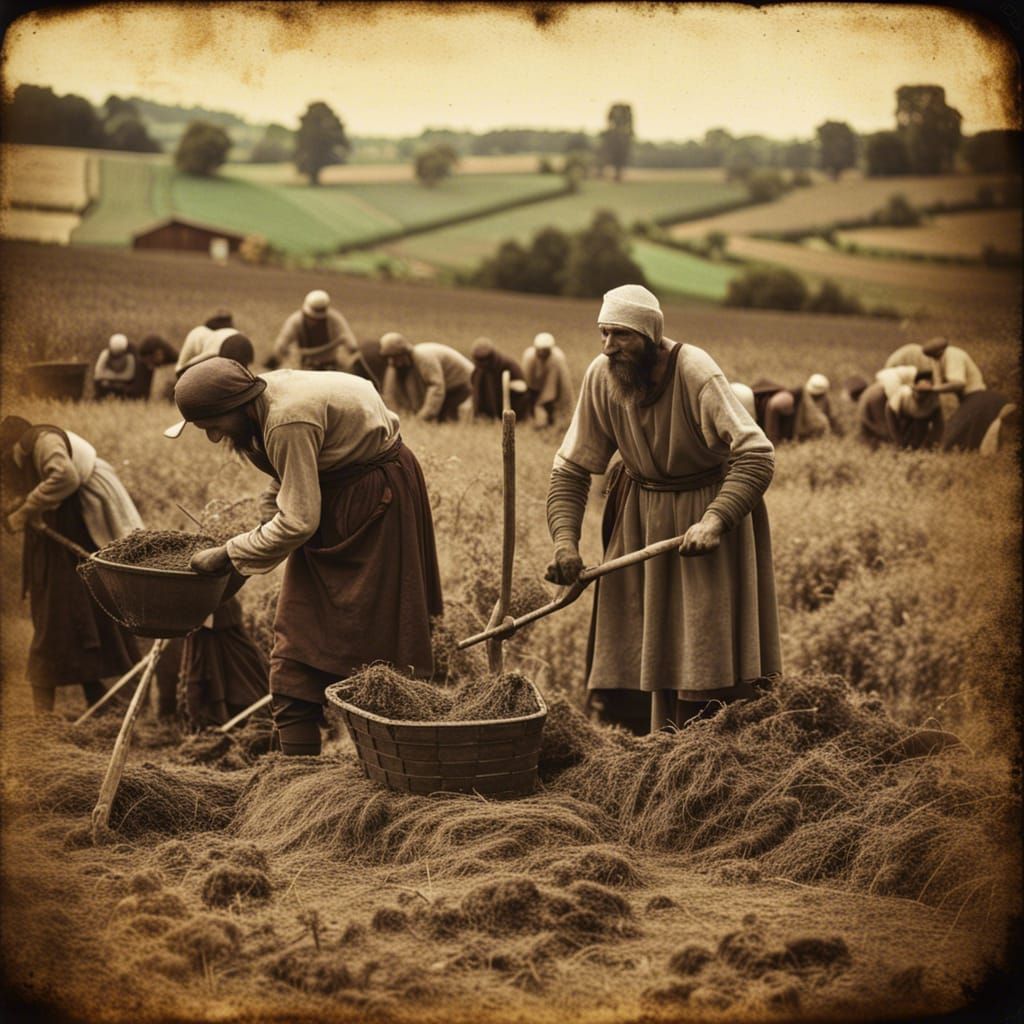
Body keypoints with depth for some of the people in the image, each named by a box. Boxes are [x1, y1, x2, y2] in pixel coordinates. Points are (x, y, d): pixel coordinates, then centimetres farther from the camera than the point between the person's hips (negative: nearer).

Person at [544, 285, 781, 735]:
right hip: (642, 517, 4)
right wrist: (564, 539, -16)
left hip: (711, 505, -4)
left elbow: (757, 454, -30)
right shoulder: (600, 377, -11)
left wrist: (714, 521, -40)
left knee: (707, 647, -5)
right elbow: (570, 469, -3)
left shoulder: (695, 372, -25)